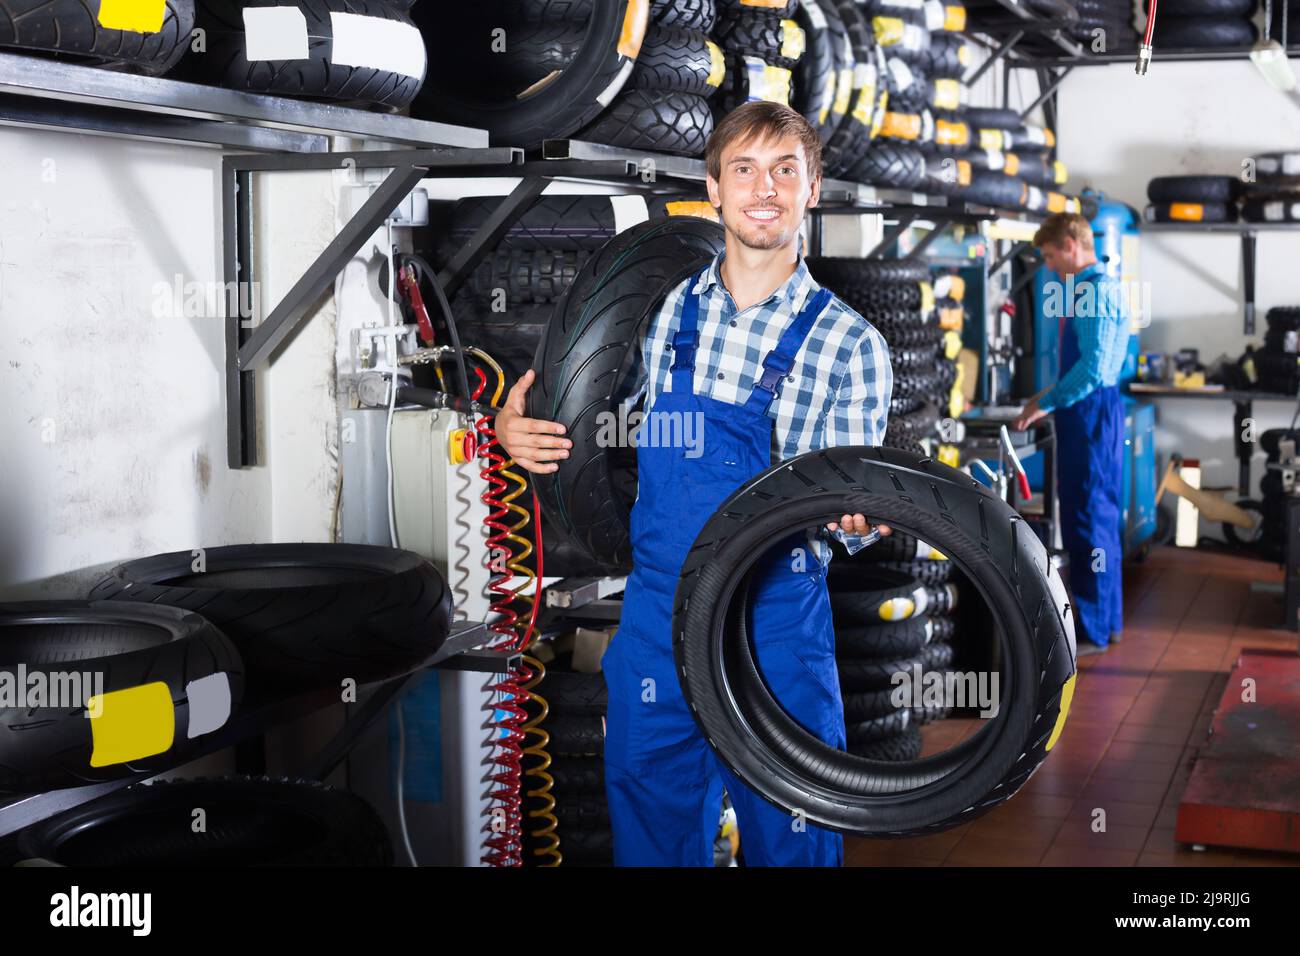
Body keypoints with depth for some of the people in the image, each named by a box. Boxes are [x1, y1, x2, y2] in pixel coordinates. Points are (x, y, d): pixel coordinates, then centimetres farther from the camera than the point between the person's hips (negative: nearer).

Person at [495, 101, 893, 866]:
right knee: (654, 834, 15)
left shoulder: (850, 343, -5)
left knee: (789, 841, 8)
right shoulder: (661, 311, 3)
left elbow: (850, 511, -7)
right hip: (655, 619, 3)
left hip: (777, 627, -3)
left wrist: (851, 513, -31)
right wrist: (516, 427, -5)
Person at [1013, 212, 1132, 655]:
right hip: (1091, 409, 10)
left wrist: (1045, 403, -15)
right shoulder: (1095, 287, 14)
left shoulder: (1094, 291, -17)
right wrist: (1052, 397, 15)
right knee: (1099, 517, 16)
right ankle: (1106, 618, 25)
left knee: (1087, 519, -5)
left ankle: (1091, 630, 1)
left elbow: (1092, 366, -23)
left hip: (1089, 410, -10)